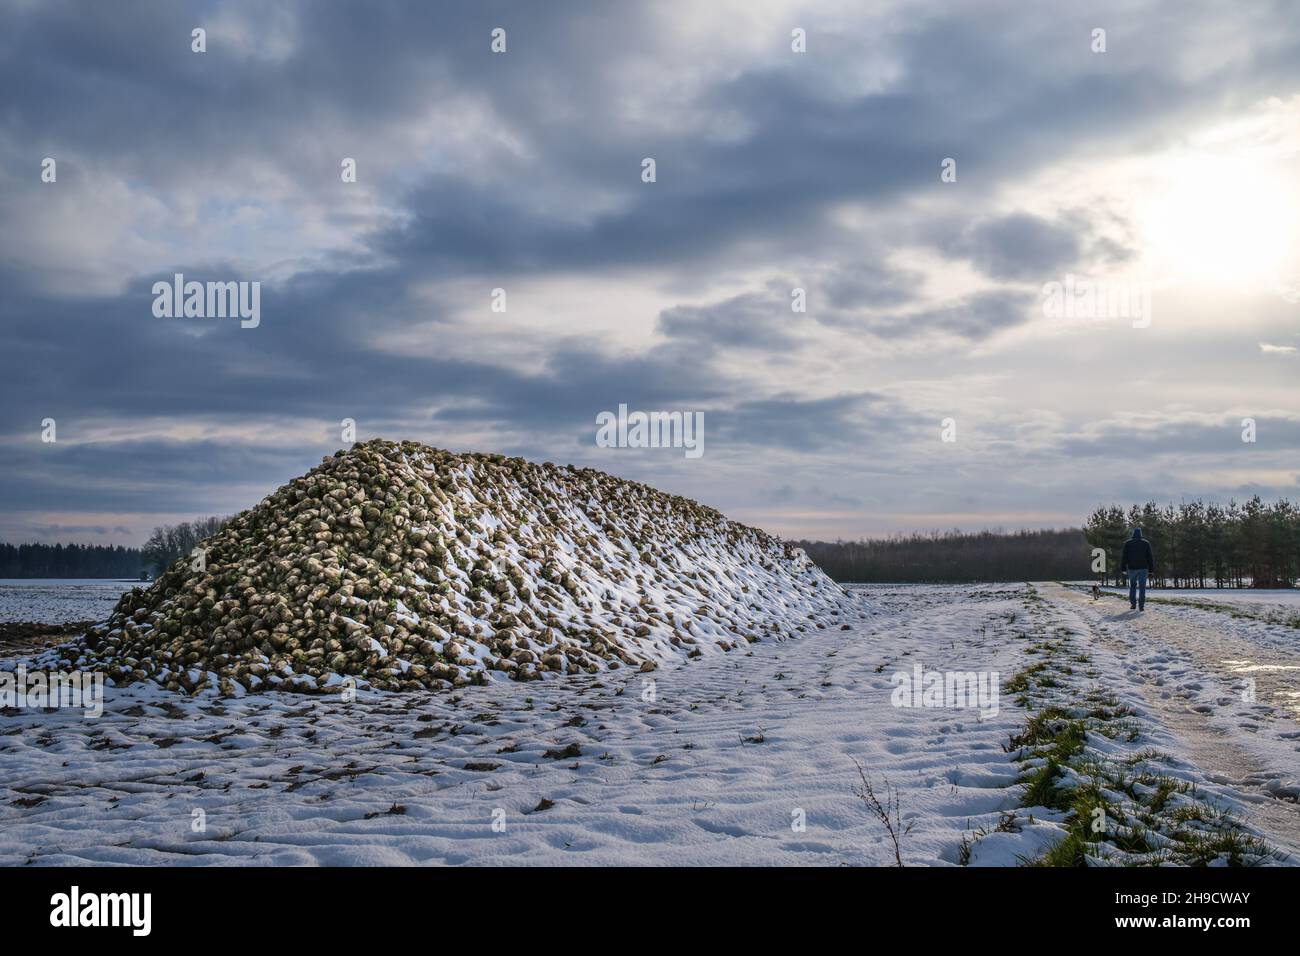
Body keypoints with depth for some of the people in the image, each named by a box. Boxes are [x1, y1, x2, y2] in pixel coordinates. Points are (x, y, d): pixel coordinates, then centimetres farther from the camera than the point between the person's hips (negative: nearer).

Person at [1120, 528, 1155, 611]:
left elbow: (1124, 557, -2)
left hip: (1132, 568, 0)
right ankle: (1141, 606, -7)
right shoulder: (1146, 543, 3)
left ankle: (1133, 604, 8)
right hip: (1143, 568, 0)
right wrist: (1151, 570, 4)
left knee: (1132, 586, 16)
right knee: (1142, 587, 0)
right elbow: (1150, 557, 1)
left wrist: (1123, 569, 1)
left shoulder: (1128, 543, 2)